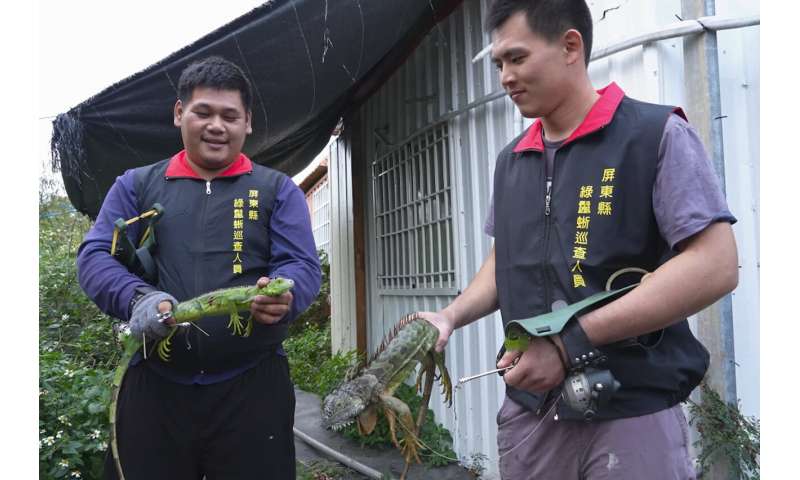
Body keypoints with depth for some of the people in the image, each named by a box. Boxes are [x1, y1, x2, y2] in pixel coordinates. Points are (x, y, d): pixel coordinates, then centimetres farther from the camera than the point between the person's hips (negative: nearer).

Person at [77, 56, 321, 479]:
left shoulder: (277, 189, 8)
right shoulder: (135, 185, 12)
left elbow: (303, 267, 0)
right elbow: (94, 256, 3)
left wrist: (284, 295, -25)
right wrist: (138, 298, -19)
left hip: (252, 386, -1)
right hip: (153, 385, 2)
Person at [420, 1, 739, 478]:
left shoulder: (657, 134, -8)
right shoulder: (510, 160, 9)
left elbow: (716, 266, -15)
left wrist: (570, 342, -20)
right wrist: (451, 316, -2)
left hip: (632, 413, -5)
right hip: (529, 411, 5)